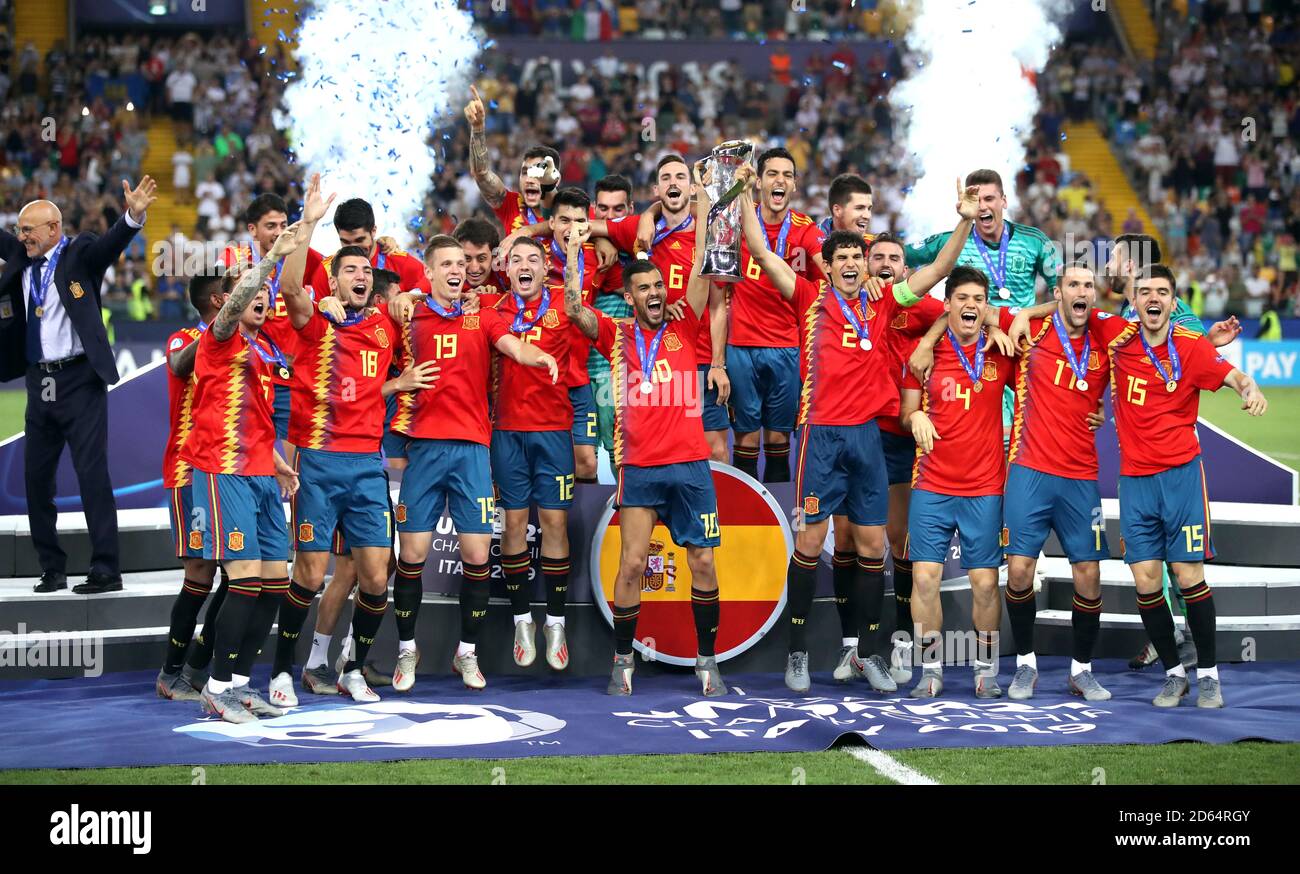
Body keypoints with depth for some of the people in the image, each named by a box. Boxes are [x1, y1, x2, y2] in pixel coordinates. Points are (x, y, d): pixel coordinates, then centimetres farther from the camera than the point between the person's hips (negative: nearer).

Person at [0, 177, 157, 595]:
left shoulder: (79, 254, -5)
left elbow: (111, 243, -20)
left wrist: (134, 216, -40)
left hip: (79, 380, -6)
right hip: (39, 383, 6)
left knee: (92, 474, -6)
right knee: (36, 477, 9)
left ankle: (106, 572, -3)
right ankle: (52, 569, 20)